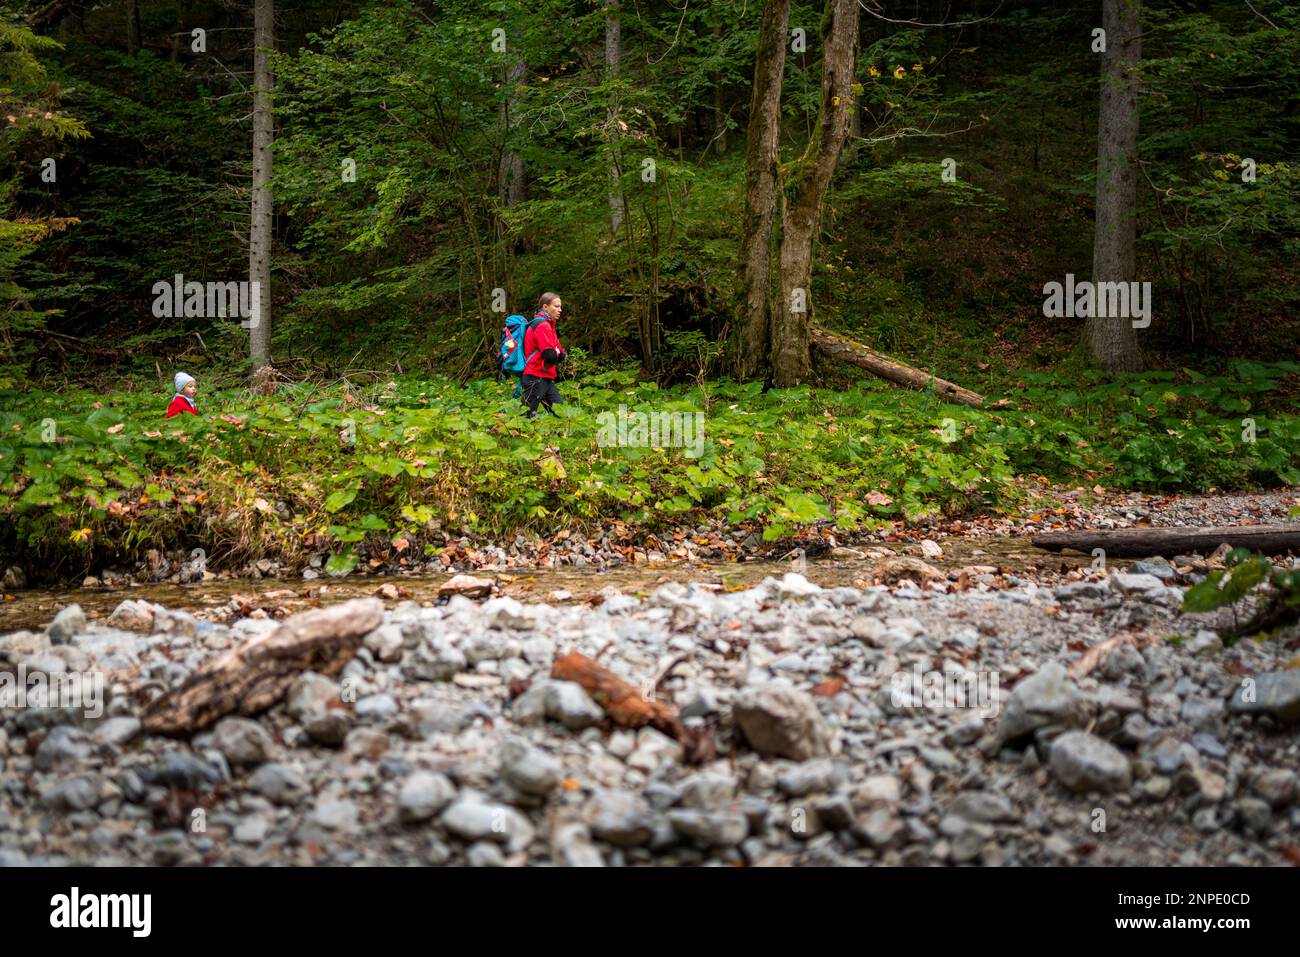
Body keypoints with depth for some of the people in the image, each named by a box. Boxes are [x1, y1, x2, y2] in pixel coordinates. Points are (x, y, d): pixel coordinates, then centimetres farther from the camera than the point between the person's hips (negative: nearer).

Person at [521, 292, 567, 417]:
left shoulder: (547, 325, 18)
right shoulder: (542, 326, -13)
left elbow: (562, 355, 15)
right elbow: (550, 356, -20)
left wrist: (558, 353, -6)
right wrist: (558, 353, 1)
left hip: (546, 379, 10)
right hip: (536, 378, -10)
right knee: (526, 415, -11)